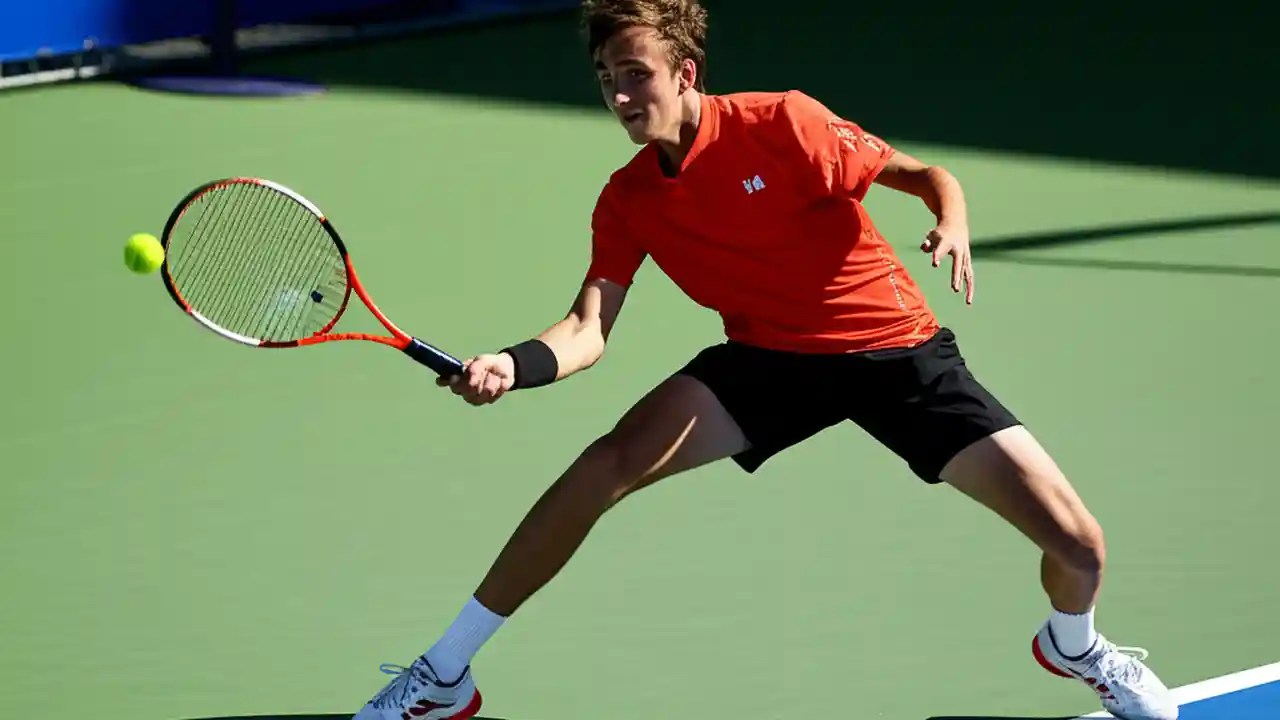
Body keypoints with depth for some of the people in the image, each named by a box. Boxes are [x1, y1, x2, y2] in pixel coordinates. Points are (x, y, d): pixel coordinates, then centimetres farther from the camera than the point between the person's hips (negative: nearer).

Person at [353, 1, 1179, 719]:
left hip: (901, 350, -3)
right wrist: (512, 365, -32)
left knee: (1078, 543, -13)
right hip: (771, 358, 3)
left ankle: (1072, 644, 28)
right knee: (602, 466, -20)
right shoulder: (628, 201, -4)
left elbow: (929, 175, -9)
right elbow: (589, 329, -11)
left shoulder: (783, 124, -17)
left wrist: (954, 228, -32)